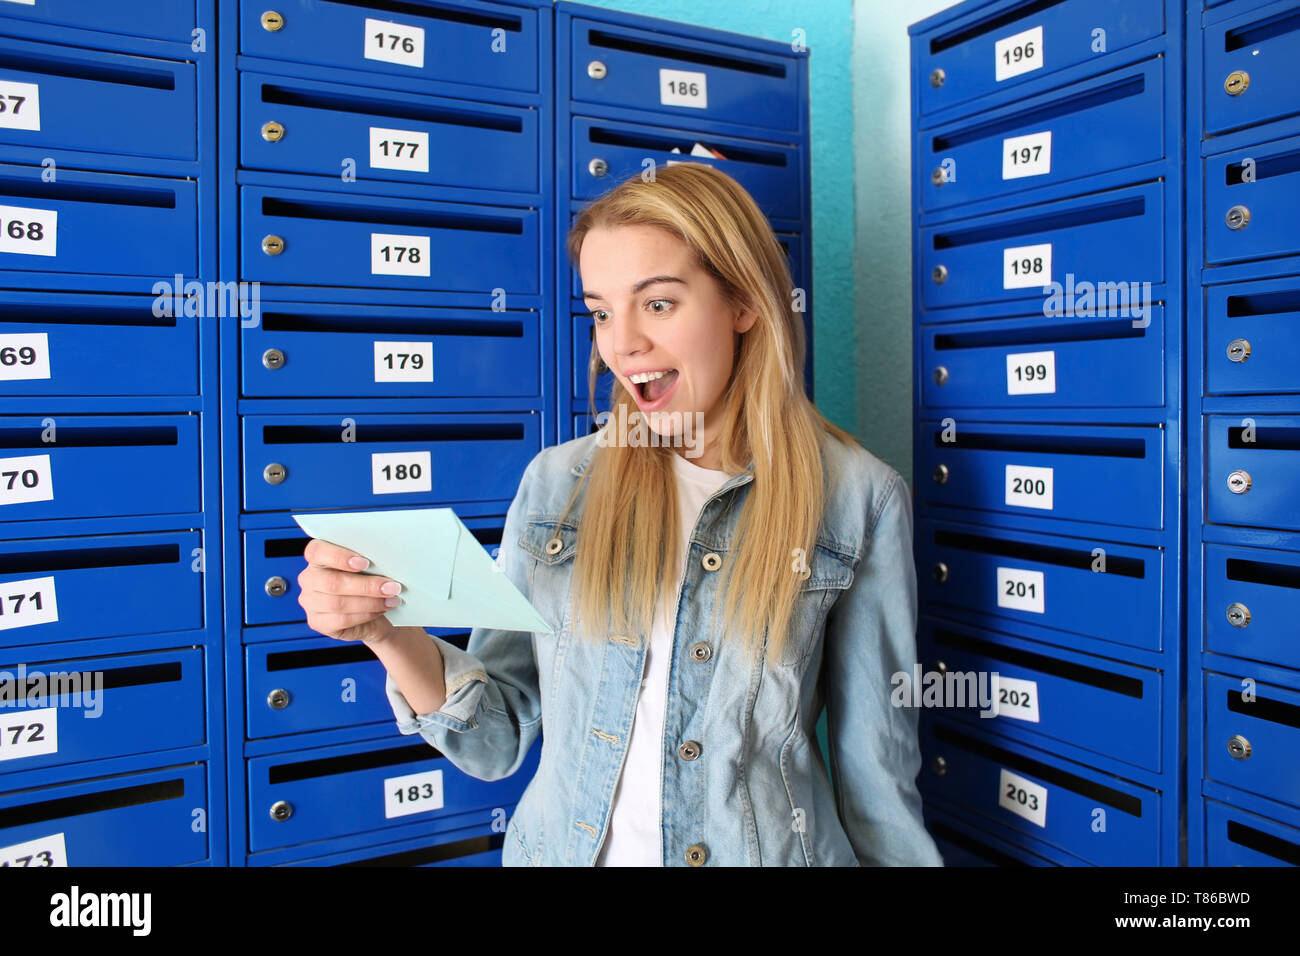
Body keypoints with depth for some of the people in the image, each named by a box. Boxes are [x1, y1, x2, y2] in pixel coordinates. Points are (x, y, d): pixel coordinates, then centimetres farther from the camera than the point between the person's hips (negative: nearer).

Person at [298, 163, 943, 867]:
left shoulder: (859, 499, -11)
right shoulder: (556, 483, -4)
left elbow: (876, 769, -5)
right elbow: (499, 740, -3)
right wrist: (389, 634, -17)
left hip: (767, 851, -1)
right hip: (565, 847, 2)